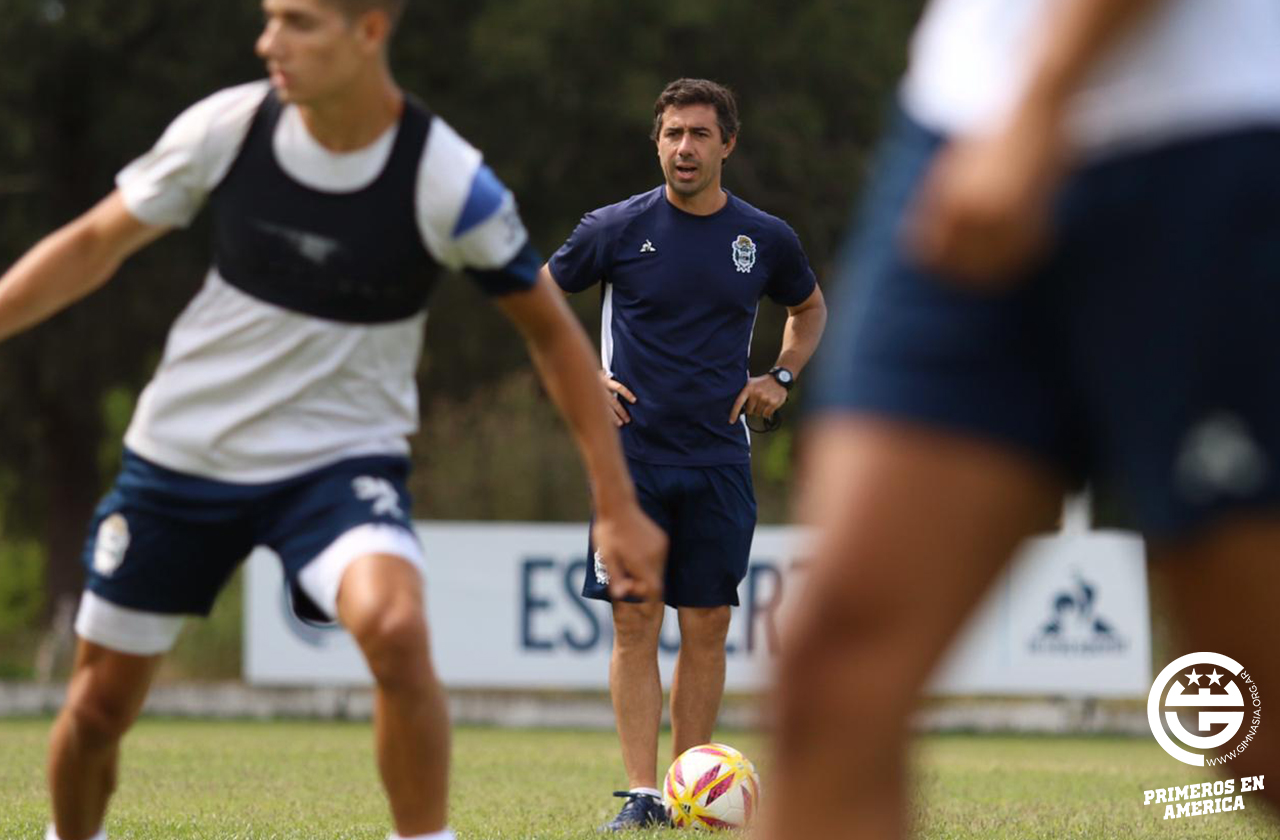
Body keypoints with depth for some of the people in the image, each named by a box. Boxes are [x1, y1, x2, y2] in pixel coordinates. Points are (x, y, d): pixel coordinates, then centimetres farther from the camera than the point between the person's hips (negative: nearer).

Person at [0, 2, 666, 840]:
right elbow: (94, 245, 4)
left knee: (396, 629, -34)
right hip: (181, 453, 3)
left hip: (342, 456, -3)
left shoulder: (450, 181, -17)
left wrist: (618, 506, -4)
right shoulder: (227, 127, -11)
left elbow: (551, 329, -4)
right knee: (99, 706, 7)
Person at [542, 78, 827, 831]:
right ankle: (642, 795, -6)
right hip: (632, 455, -2)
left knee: (707, 629, 2)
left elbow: (810, 308, 24)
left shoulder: (765, 239, 3)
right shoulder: (617, 229, -2)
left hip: (719, 463, 2)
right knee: (635, 624, -6)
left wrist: (780, 380, 9)